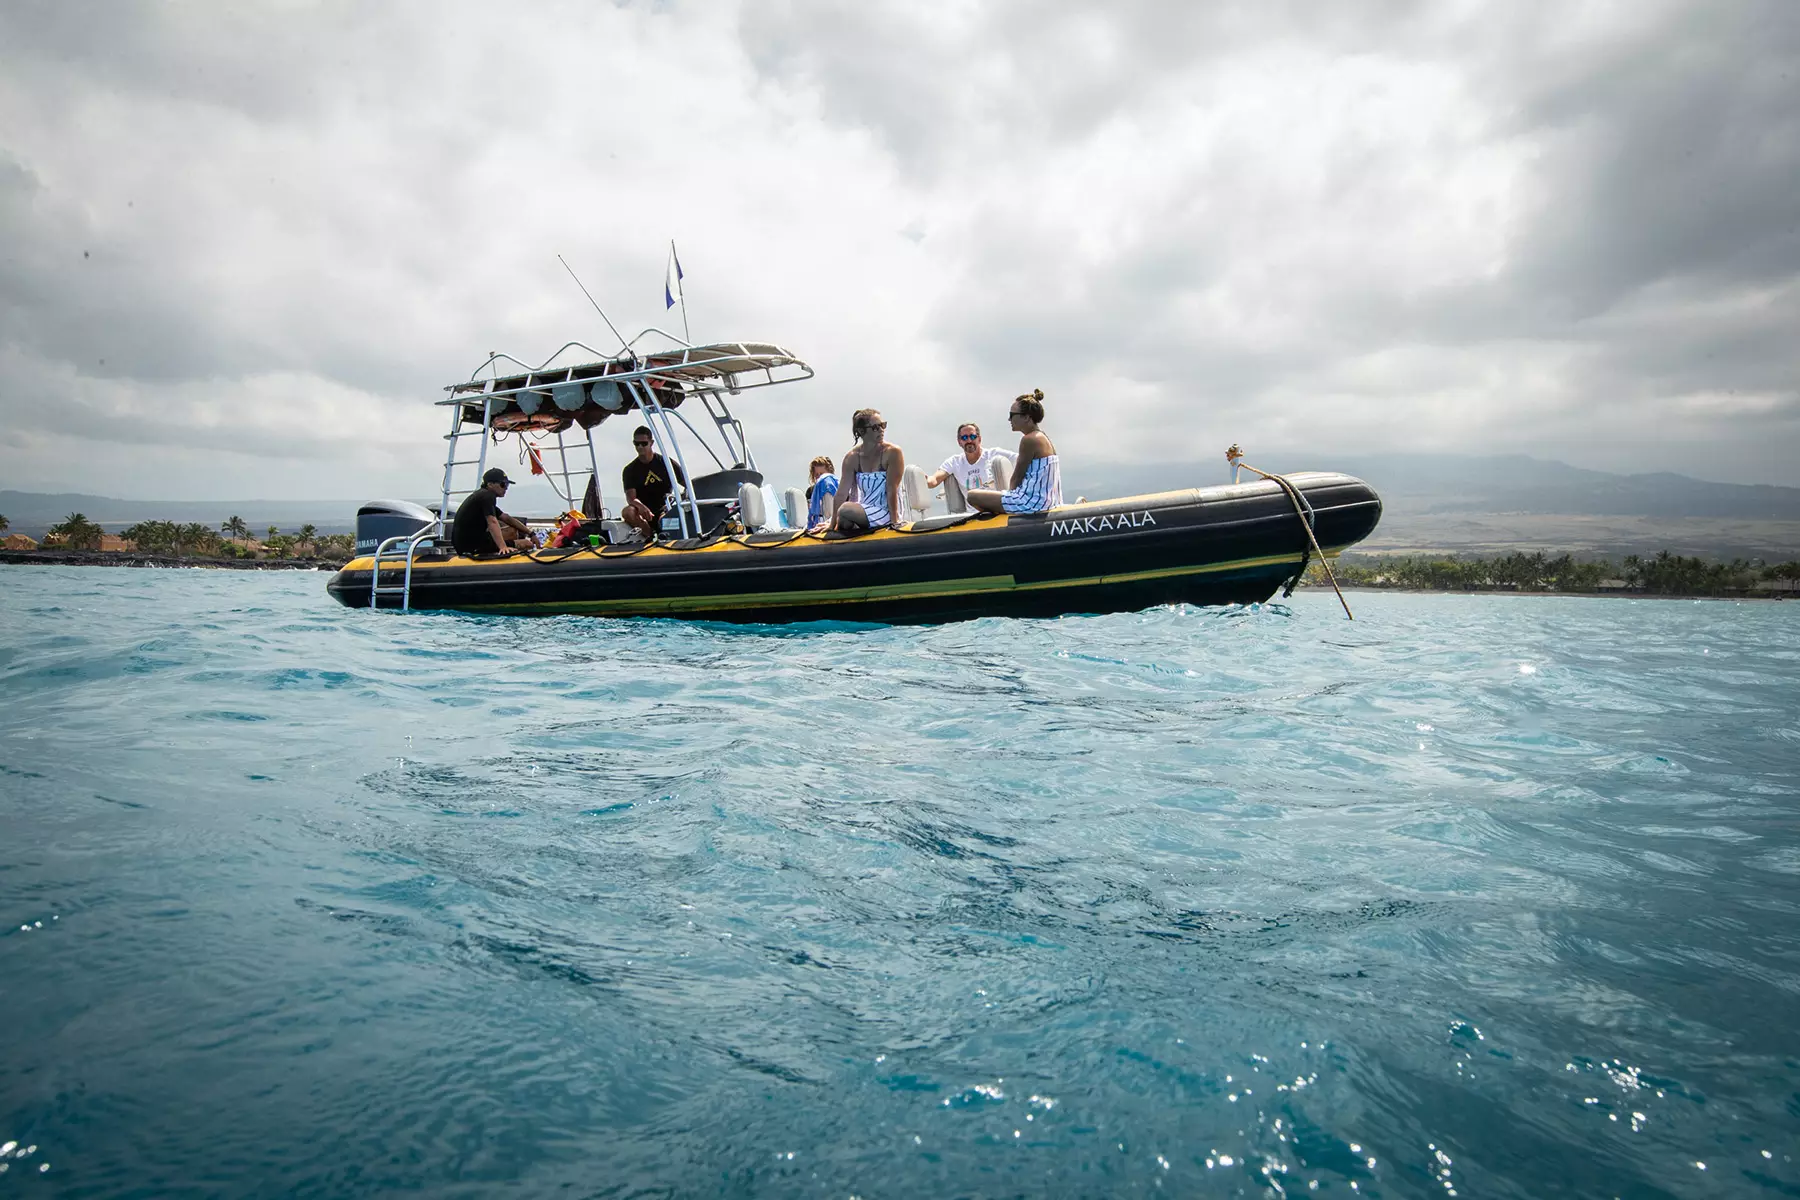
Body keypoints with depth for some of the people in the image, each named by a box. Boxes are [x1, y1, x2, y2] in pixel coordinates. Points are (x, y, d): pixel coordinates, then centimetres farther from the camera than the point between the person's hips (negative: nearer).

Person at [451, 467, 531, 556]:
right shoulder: (487, 496, -13)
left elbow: (507, 518, 21)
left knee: (513, 531, 23)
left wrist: (529, 533, 17)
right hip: (471, 546, -11)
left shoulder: (481, 495, 19)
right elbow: (492, 522, -31)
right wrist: (503, 547, -44)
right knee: (527, 543, -11)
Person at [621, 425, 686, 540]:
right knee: (627, 512, -32)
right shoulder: (630, 469, 5)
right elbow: (630, 497, -9)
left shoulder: (665, 463, 6)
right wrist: (641, 506, -33)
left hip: (666, 510, -2)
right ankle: (652, 536, -24)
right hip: (645, 514, 2)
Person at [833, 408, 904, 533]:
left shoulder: (892, 452, -11)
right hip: (864, 510, 5)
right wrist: (832, 525, -9)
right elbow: (842, 493, -2)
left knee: (845, 510, -26)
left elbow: (892, 490, -15)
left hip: (886, 512, -5)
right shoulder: (852, 457, 1)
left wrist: (894, 522, -19)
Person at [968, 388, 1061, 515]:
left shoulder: (1029, 440, -15)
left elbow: (1017, 477, -12)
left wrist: (1011, 493, 4)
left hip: (1033, 502, -11)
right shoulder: (1043, 437, 15)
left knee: (972, 495, -7)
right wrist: (1011, 493, 14)